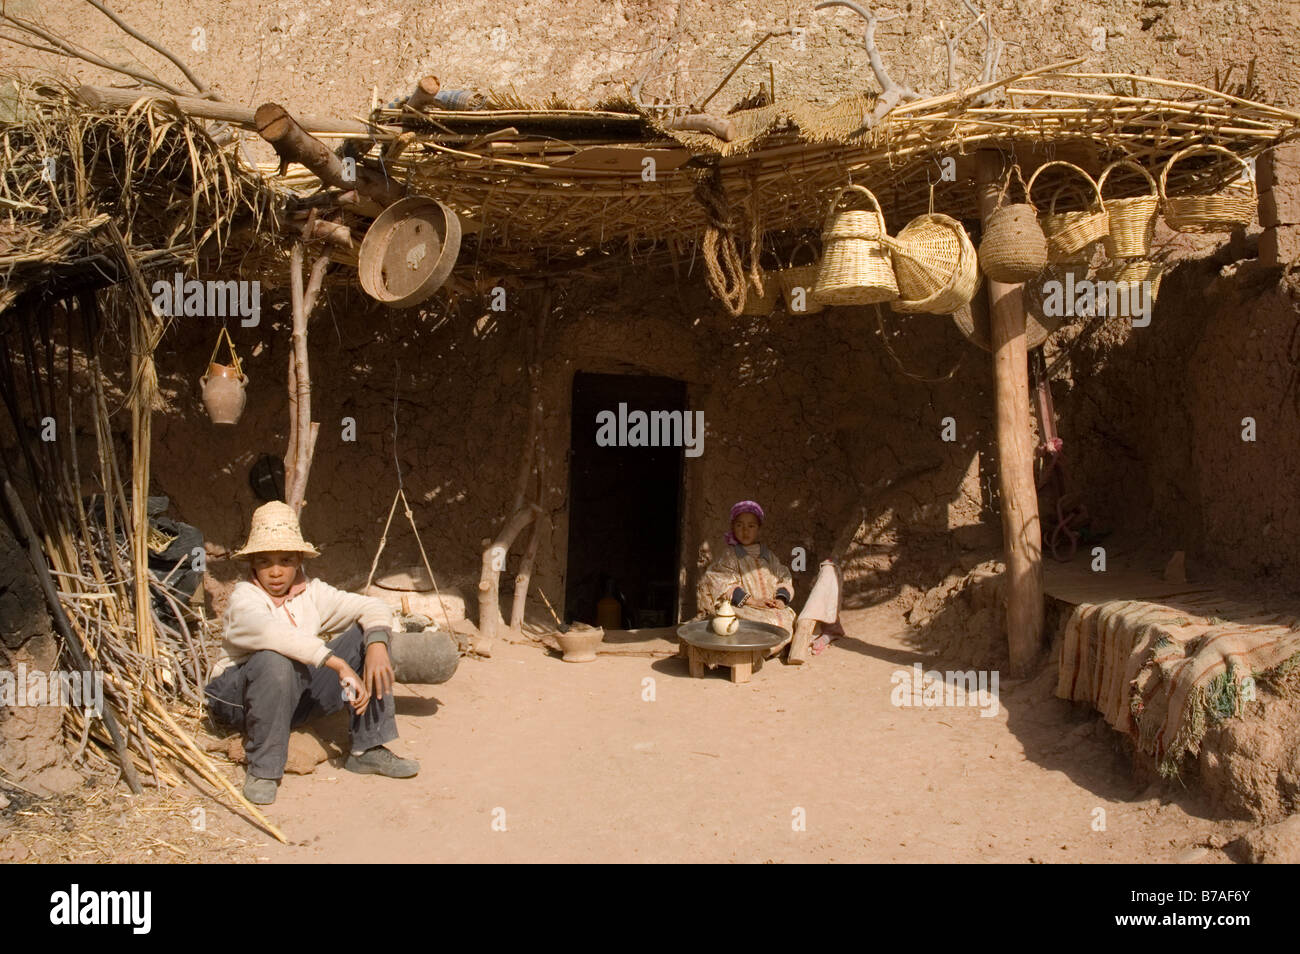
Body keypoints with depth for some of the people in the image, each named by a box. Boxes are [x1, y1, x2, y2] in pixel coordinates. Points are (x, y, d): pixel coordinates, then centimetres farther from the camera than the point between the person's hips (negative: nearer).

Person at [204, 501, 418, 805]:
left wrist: (376, 646, -26)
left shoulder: (312, 593, 1)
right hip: (241, 697, -5)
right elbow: (273, 632, -38)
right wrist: (339, 665, -45)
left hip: (301, 695, 6)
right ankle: (262, 770, -20)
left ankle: (367, 750, -9)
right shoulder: (244, 598, -17)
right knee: (275, 661, -40)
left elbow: (373, 607, -3)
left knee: (367, 634, -10)